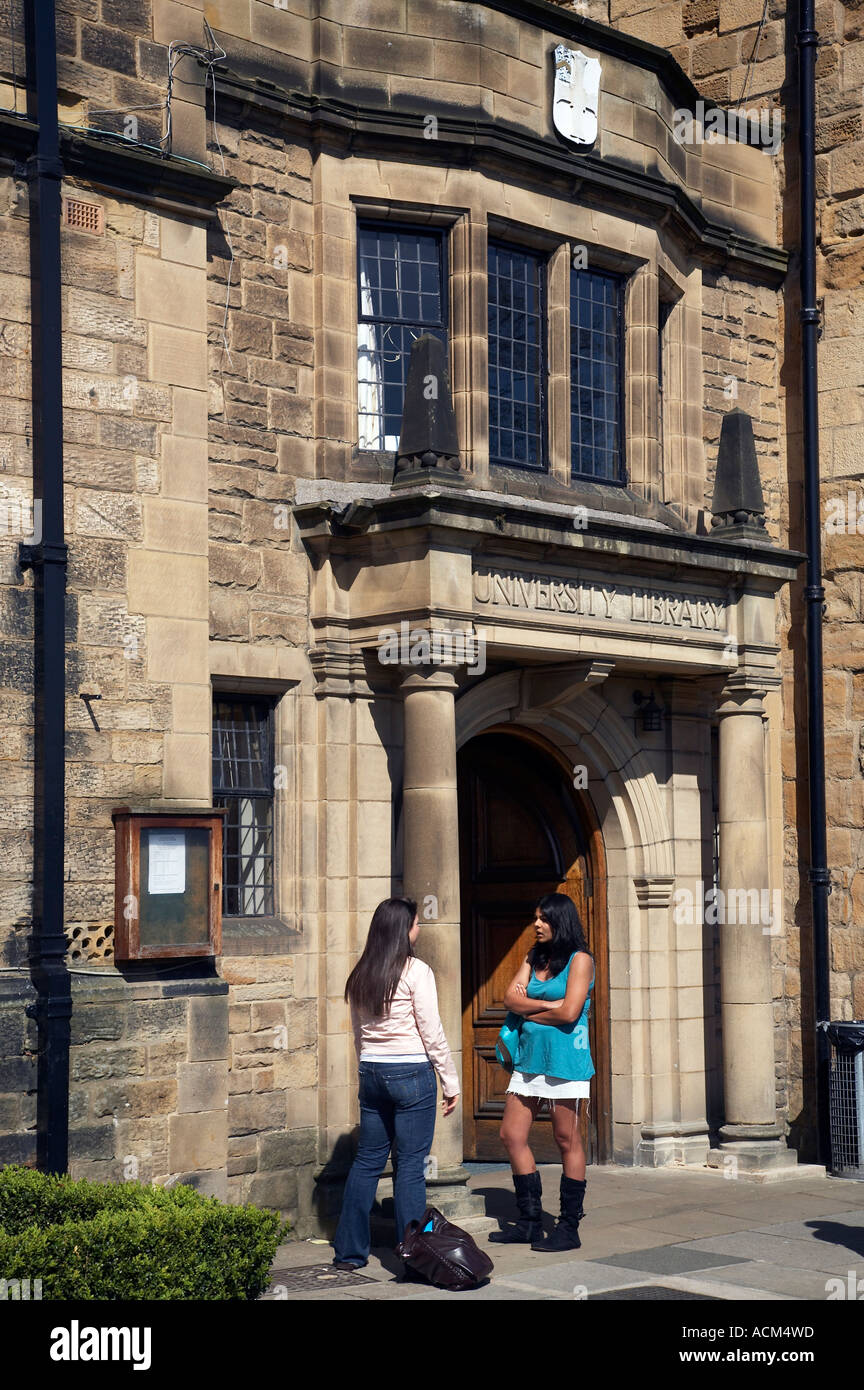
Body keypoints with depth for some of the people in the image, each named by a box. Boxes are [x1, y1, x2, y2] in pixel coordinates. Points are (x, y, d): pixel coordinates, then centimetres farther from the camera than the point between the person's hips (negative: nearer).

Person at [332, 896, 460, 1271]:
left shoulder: (360, 976, 8)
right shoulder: (415, 972, -10)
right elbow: (432, 1033, -9)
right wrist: (451, 1081, -1)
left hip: (371, 1072, 6)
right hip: (411, 1072, -6)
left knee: (367, 1160, 12)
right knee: (410, 1165, -1)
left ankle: (349, 1250, 15)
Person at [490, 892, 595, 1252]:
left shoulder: (580, 960, -5)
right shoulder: (533, 958, 15)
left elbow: (569, 1013, -14)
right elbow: (511, 998, 3)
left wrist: (528, 1012, -2)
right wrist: (549, 1005, -10)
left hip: (564, 1058, -7)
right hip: (529, 1056, 7)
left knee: (567, 1141, -1)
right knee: (512, 1136, 5)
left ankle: (569, 1228, 5)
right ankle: (530, 1222, 14)